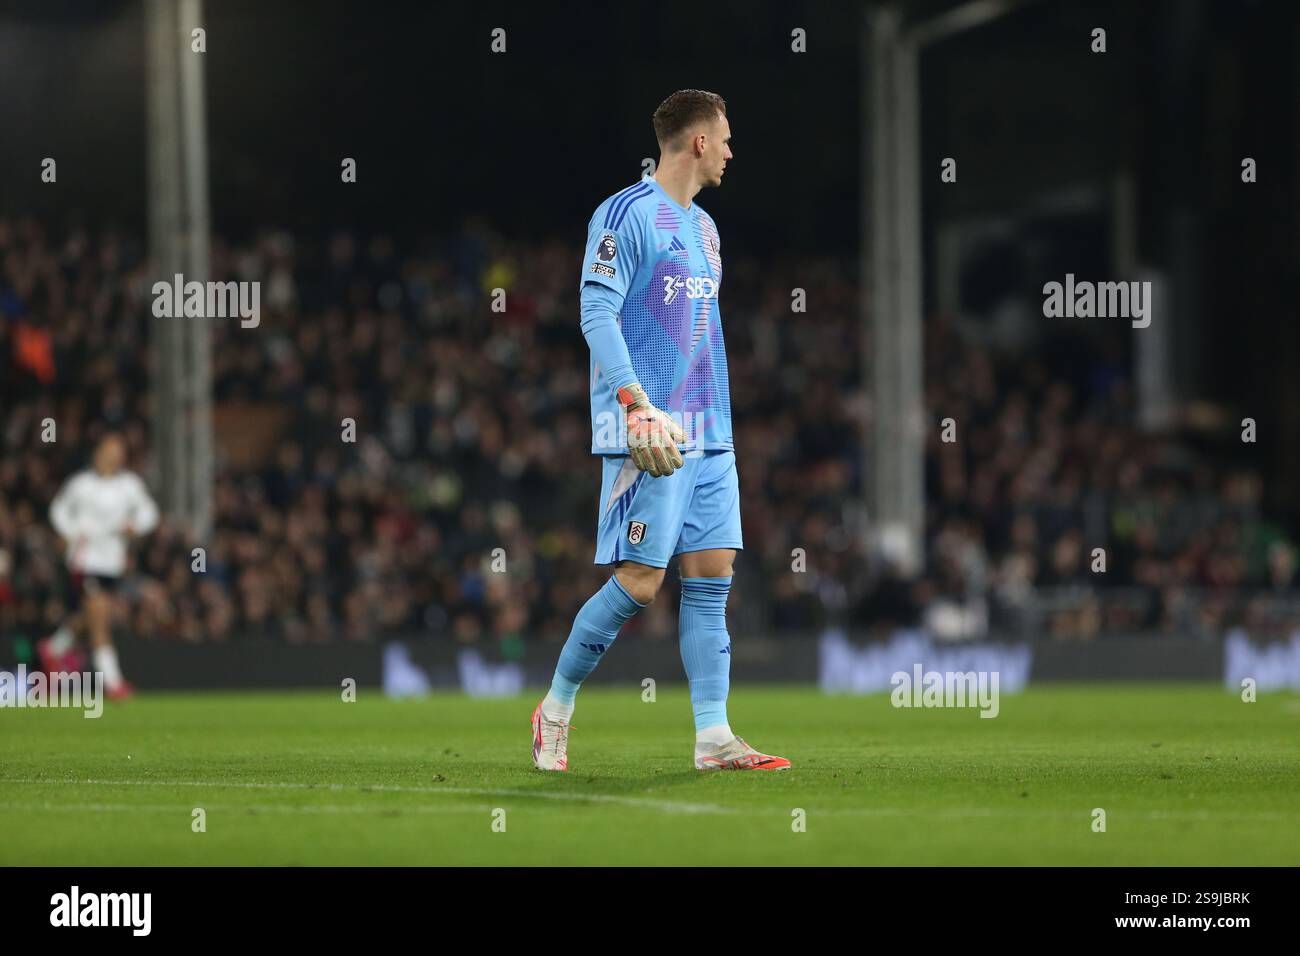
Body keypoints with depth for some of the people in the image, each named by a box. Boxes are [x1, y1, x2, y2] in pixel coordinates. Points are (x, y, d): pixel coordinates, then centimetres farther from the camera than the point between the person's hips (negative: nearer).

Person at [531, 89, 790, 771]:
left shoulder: (703, 227, 19)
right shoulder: (625, 214, -7)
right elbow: (597, 315, -14)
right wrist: (640, 408, -23)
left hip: (708, 433, 8)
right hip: (648, 432, -8)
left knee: (711, 577, 2)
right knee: (639, 580, -9)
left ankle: (713, 735, 1)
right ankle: (556, 708, 8)